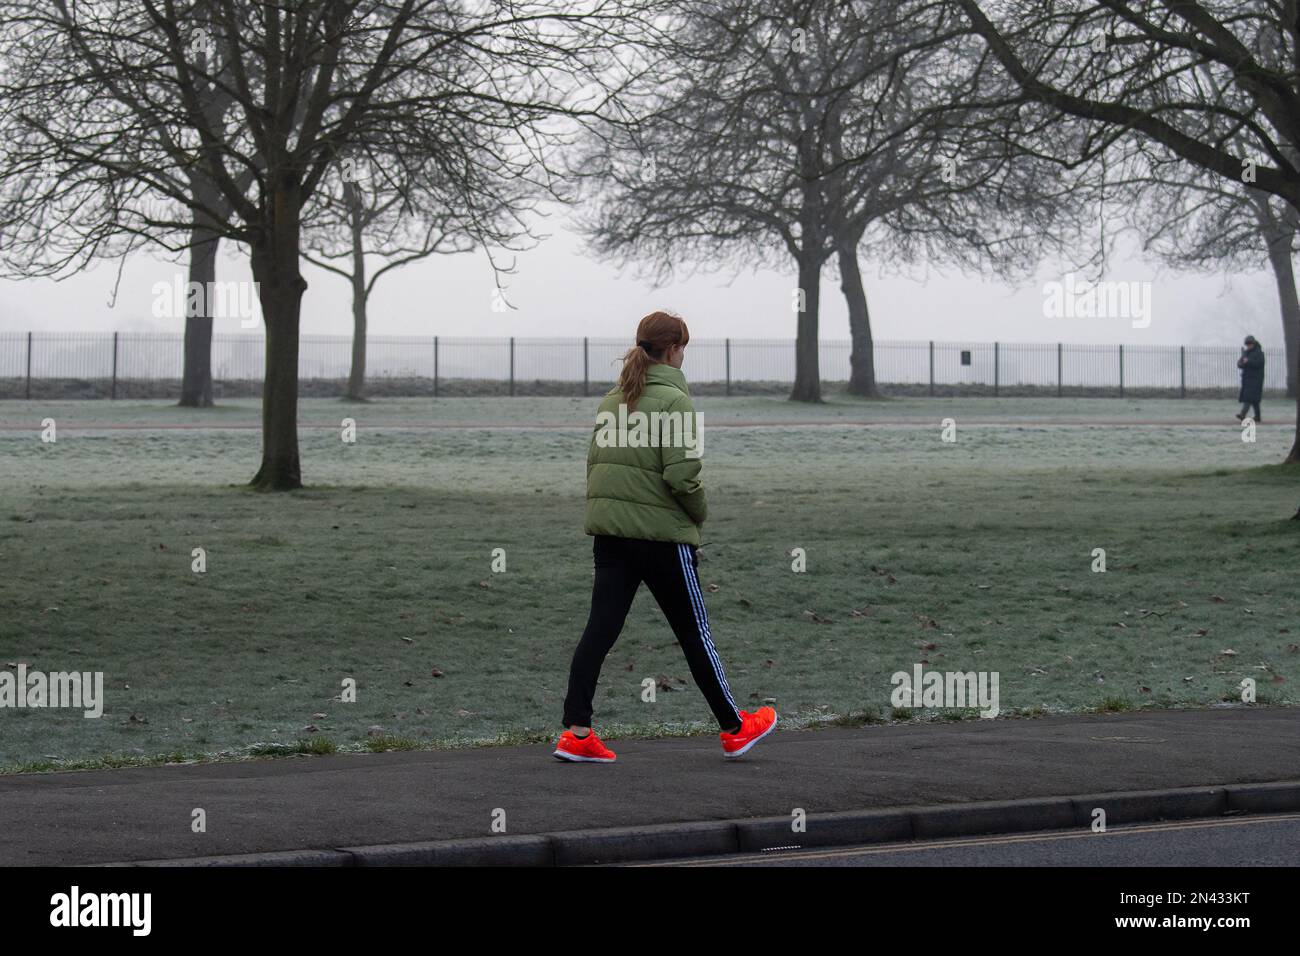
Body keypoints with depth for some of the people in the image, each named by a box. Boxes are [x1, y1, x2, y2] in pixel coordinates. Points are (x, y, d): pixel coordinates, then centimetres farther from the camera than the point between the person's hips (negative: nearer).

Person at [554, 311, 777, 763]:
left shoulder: (613, 399, 10)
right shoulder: (673, 399, -11)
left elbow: (594, 460, 13)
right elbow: (681, 474, -18)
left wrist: (611, 508, 17)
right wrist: (699, 515, -2)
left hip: (609, 531, 6)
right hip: (661, 532, -6)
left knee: (600, 628, 3)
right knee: (694, 632, 5)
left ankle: (576, 731, -5)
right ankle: (734, 728, 18)